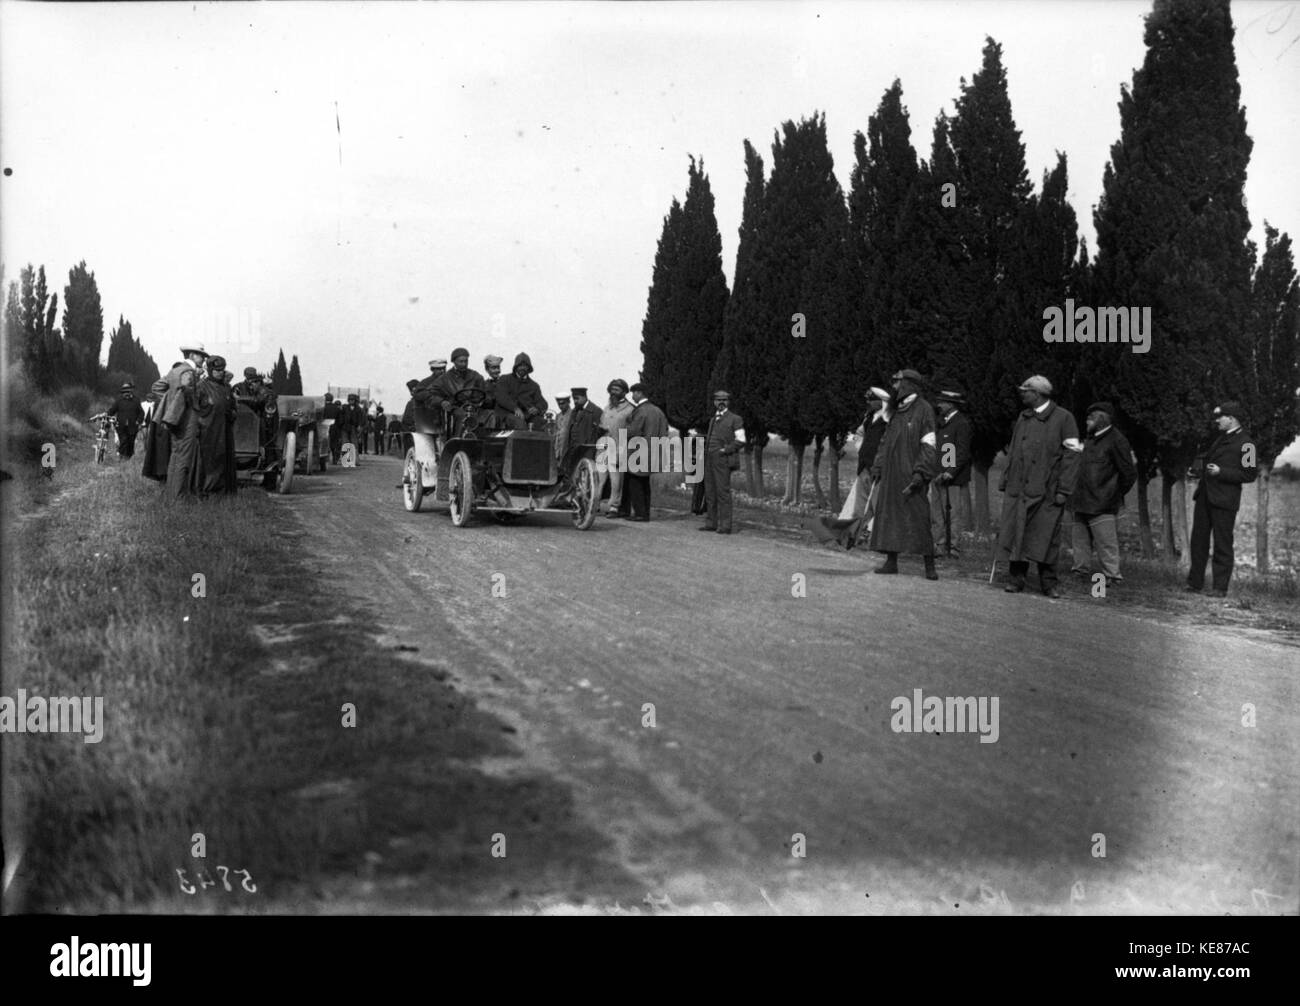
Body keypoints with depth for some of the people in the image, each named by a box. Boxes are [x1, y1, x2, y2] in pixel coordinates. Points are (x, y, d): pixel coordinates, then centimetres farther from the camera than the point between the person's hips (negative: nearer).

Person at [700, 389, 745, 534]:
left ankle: (725, 525, -8)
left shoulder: (735, 419, 0)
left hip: (723, 460, -7)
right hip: (709, 460, 7)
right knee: (710, 492, 6)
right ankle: (711, 523, 10)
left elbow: (740, 441, -5)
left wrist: (725, 450, -13)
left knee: (723, 492, -9)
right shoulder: (713, 420, 21)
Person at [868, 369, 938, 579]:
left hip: (910, 475, -7)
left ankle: (930, 566, -4)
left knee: (918, 518, -8)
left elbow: (928, 444, -12)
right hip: (891, 475, 8)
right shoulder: (896, 412, 17)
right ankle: (891, 561, 13)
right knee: (888, 516, 6)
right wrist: (877, 467, 11)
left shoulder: (923, 410, -6)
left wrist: (920, 473, -19)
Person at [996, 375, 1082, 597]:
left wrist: (1064, 490, -12)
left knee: (1046, 537, 2)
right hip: (1018, 488, 4)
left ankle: (1048, 582, 12)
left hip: (1047, 491, -4)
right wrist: (1005, 481, 9)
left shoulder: (1063, 418, -3)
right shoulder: (1023, 418, 14)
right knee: (1015, 534, 1)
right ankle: (1016, 578, 9)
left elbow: (1071, 456, -6)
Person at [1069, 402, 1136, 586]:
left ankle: (1112, 576, 2)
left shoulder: (1116, 441, -11)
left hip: (1102, 506, -9)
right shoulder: (1091, 440, 15)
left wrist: (1114, 495, -4)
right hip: (1083, 503, 9)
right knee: (1081, 539, 14)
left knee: (1106, 543, -4)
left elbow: (1129, 474, -11)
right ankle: (1081, 570, 24)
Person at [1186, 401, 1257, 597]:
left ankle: (1220, 588, 4)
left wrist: (1221, 472, -17)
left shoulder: (1245, 443, -8)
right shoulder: (1218, 439, 18)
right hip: (1205, 496, 8)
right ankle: (1195, 583, 16)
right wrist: (1200, 467, 10)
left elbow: (1250, 474, -11)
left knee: (1222, 544, -2)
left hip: (1223, 500, -8)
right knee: (1198, 540, 9)